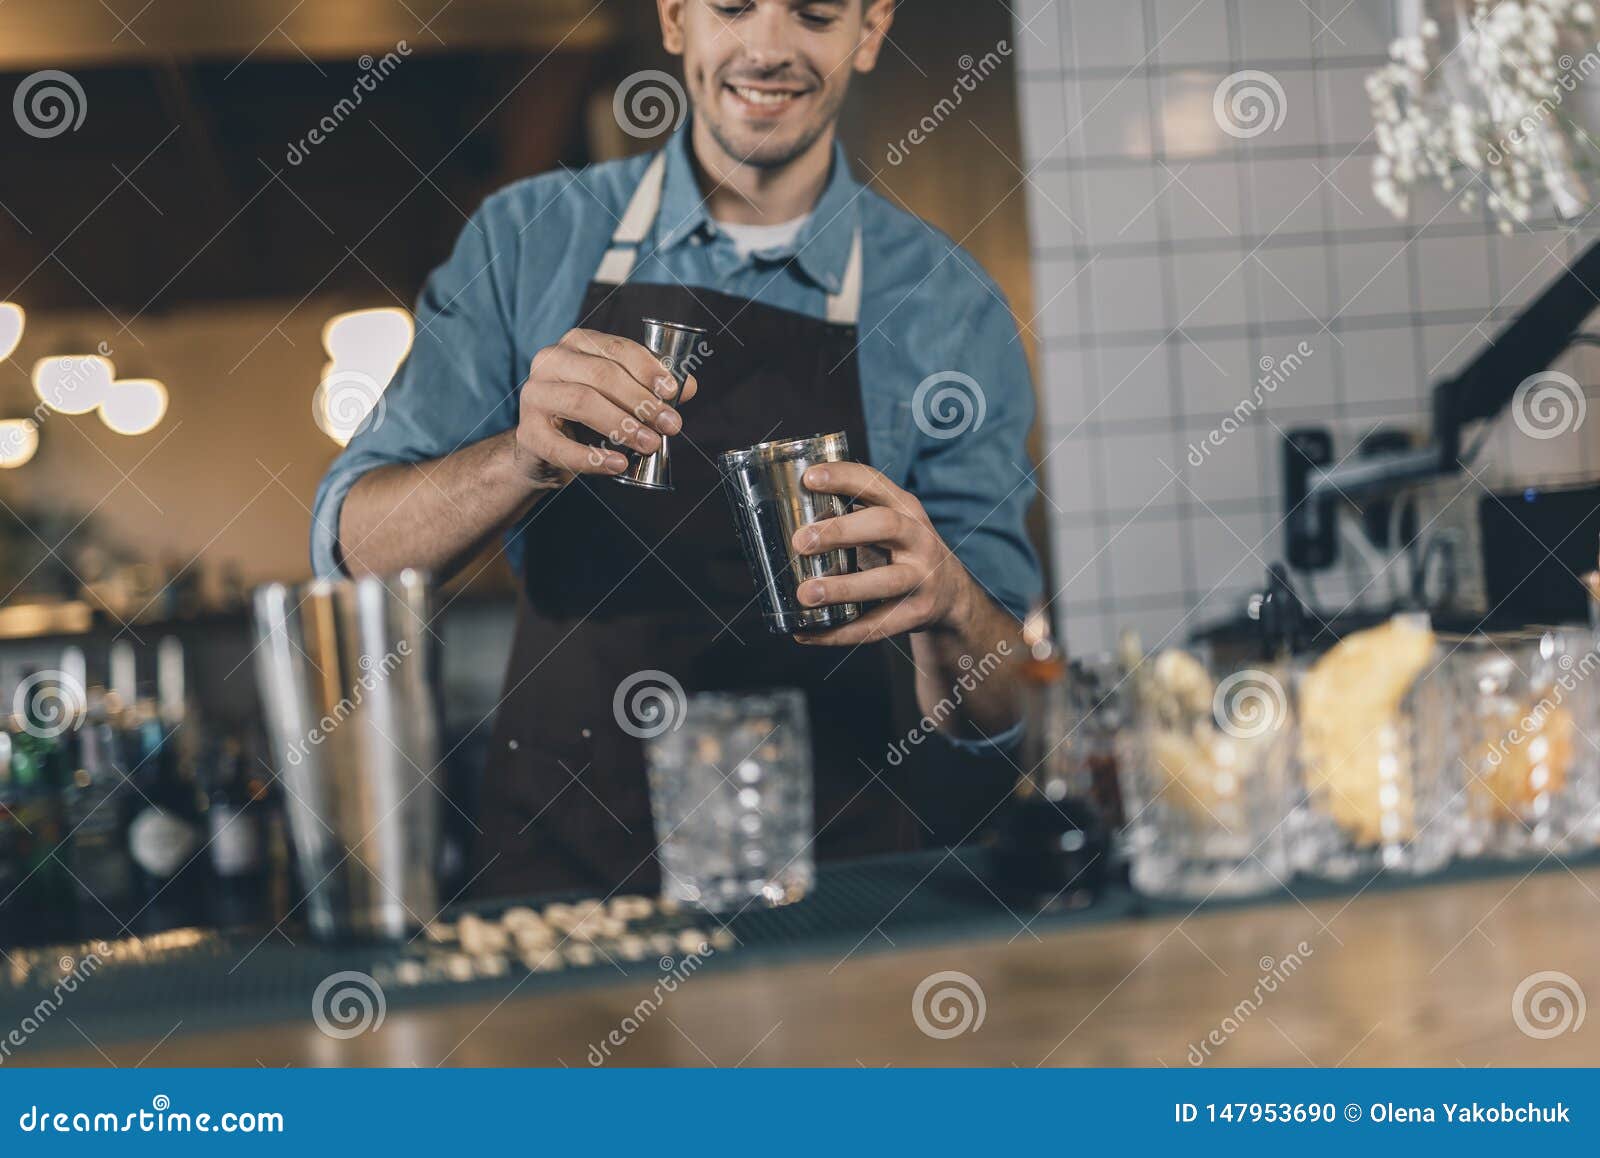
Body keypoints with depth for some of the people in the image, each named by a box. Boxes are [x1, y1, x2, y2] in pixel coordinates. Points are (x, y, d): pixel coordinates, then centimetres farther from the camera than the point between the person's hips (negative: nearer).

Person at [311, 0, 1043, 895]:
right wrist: (521, 461, -20)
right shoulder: (527, 240, 4)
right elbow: (353, 546, -1)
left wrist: (946, 606, -22)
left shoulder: (950, 307, 2)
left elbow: (989, 715, 1)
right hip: (561, 855, 0)